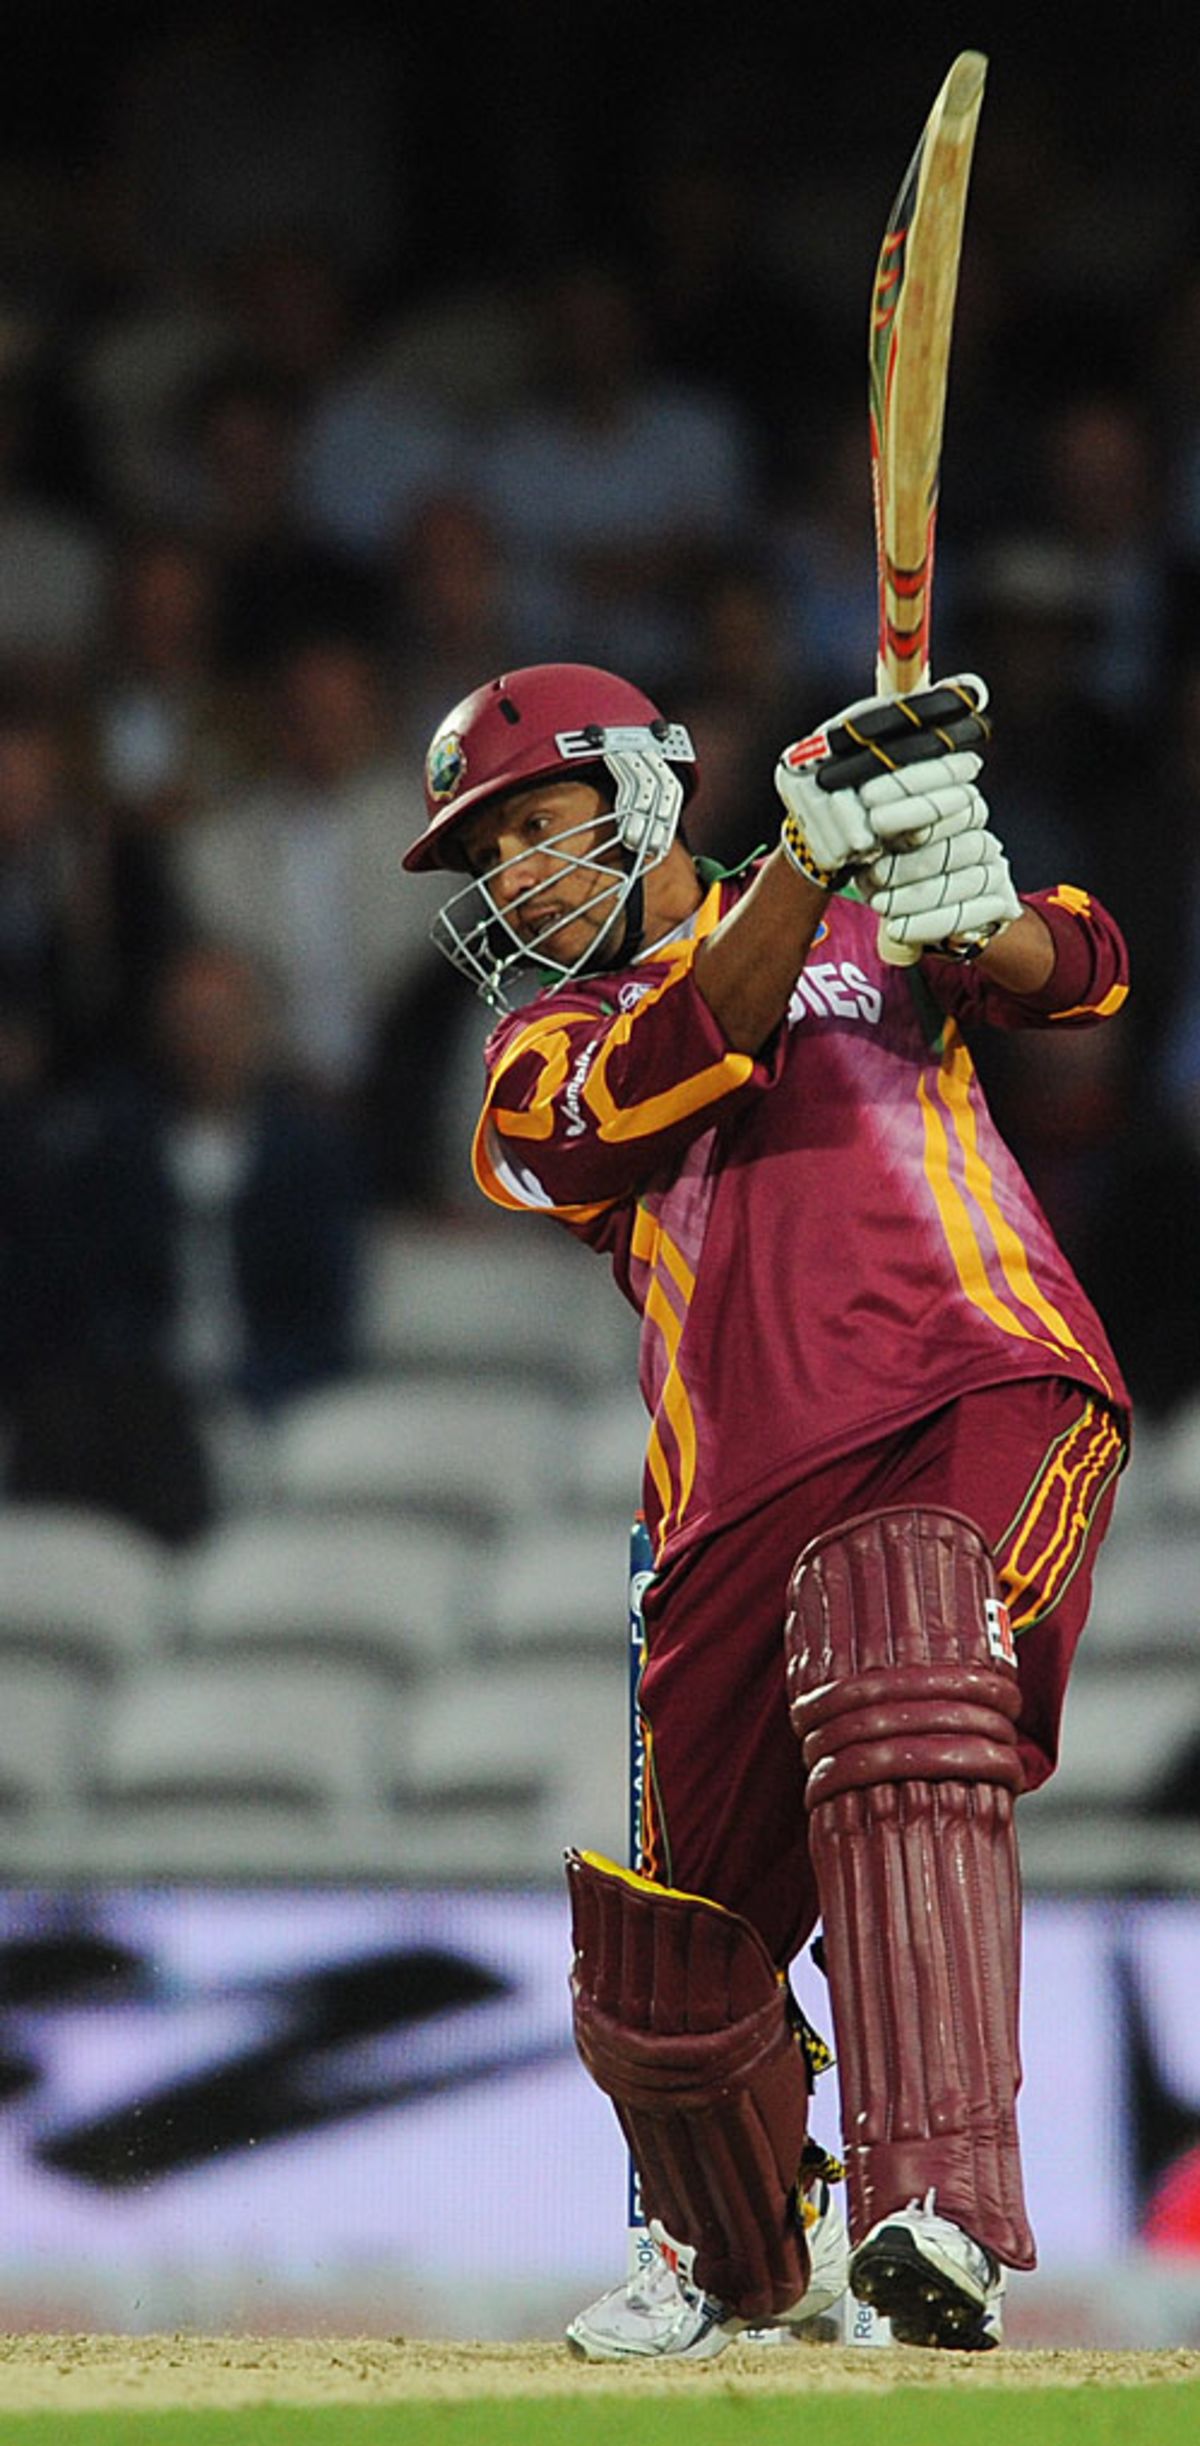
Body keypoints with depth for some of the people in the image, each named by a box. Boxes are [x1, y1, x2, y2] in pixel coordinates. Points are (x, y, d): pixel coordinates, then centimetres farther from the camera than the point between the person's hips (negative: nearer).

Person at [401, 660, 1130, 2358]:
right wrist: (818, 848, -18)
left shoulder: (858, 927, 20)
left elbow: (1075, 971, 5)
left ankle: (942, 2211, -42)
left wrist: (967, 917, -19)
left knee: (901, 1702, -34)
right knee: (665, 1972, 6)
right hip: (746, 1497, 3)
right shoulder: (544, 1054, 18)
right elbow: (665, 1076, -5)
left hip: (991, 1401, -3)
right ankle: (743, 2258, 38)